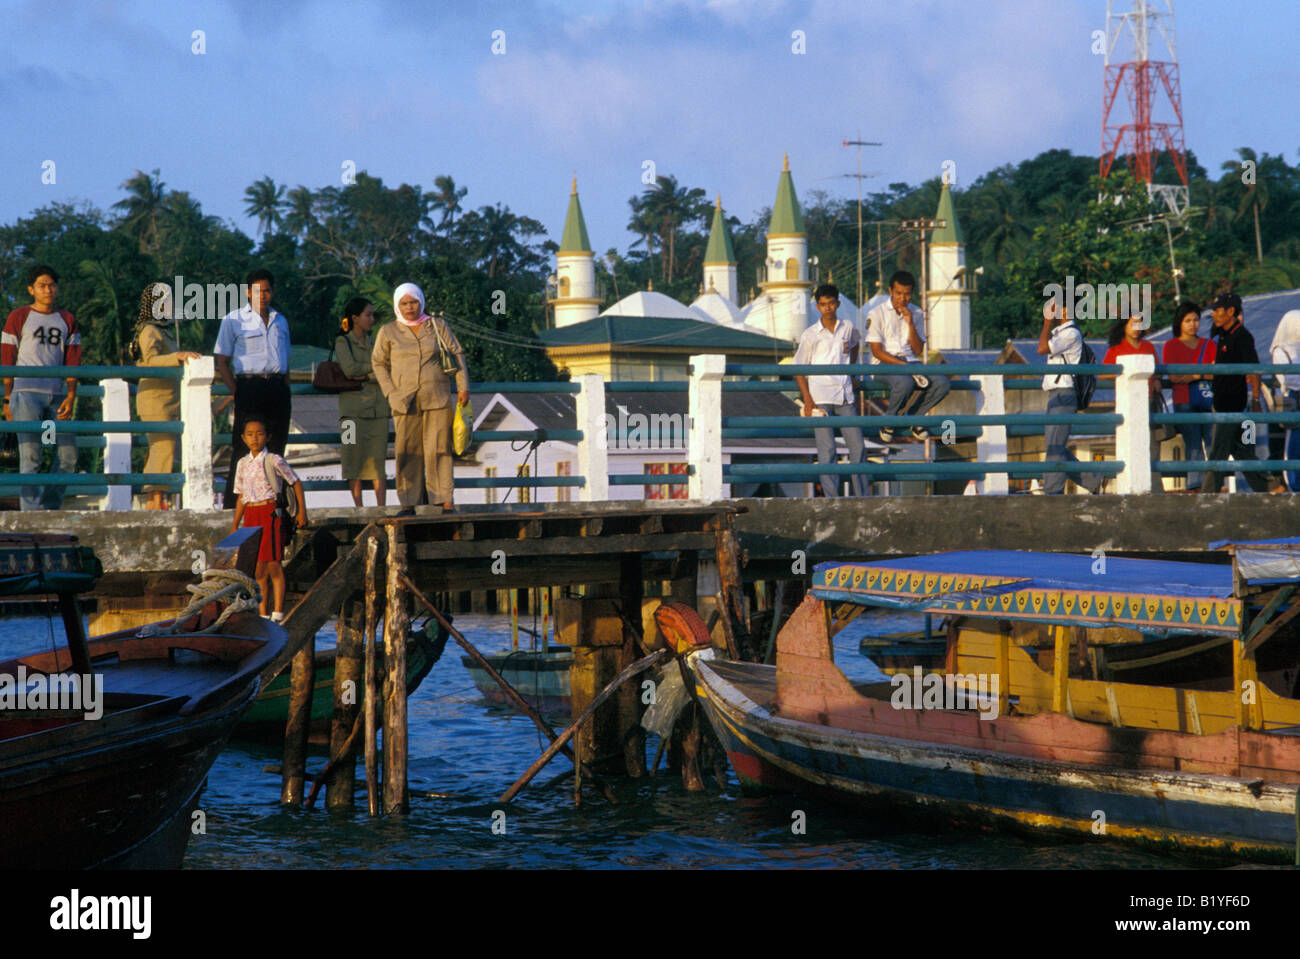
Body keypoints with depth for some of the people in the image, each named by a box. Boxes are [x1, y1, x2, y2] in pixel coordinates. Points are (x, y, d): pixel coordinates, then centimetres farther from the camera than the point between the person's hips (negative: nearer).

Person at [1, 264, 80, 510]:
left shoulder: (67, 320, 16)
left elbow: (72, 361, 12)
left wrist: (70, 396, 0)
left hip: (55, 395, 4)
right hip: (26, 394, -4)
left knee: (69, 453, 0)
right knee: (30, 455, -10)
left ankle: (50, 506, 12)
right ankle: (31, 514, -11)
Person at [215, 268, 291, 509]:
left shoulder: (280, 321, 19)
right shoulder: (234, 320, 5)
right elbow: (222, 363, 3)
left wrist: (284, 392, 12)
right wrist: (237, 393, -6)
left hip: (277, 388, 4)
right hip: (249, 385, -4)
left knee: (276, 448, 2)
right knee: (243, 449, -8)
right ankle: (231, 503, -7)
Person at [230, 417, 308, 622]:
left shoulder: (274, 460, -3)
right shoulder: (242, 464, 12)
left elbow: (296, 483, 2)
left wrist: (302, 511, -4)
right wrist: (234, 525, 18)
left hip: (270, 513, -5)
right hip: (251, 516, 5)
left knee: (272, 563, -7)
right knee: (258, 568, 6)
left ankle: (278, 612, -5)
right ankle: (262, 614, 11)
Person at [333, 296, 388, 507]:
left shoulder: (375, 344, 16)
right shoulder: (343, 342, 3)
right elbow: (350, 369, -12)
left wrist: (366, 375, -10)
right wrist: (375, 367, -2)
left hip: (378, 409, 4)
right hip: (353, 409, -4)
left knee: (378, 461, -2)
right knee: (355, 459, -4)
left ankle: (381, 508, -4)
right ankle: (359, 509, 0)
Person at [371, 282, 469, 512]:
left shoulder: (437, 326, 8)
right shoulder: (388, 333, 6)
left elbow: (457, 355, 11)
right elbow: (379, 363, 14)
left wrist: (463, 387, 2)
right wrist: (389, 392, 3)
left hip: (438, 399, 0)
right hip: (405, 402, 0)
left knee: (439, 449, -5)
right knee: (408, 451, -3)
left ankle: (446, 502, -5)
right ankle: (408, 504, 1)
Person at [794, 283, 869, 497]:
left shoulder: (847, 328, 8)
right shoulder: (810, 335, -1)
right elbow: (798, 369, 2)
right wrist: (808, 400, -7)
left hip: (844, 396, 3)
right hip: (821, 397, -3)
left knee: (858, 447, 1)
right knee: (827, 450, -8)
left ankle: (862, 497, 8)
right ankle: (832, 498, -5)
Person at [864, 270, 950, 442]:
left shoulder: (917, 314, 13)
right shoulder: (876, 314, -2)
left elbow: (918, 351, 8)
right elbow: (877, 351, -7)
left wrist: (910, 324, -6)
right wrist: (904, 366, -17)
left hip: (911, 362, 5)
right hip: (885, 364, -5)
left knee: (942, 383, -22)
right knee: (905, 383, -39)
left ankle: (914, 417, 0)